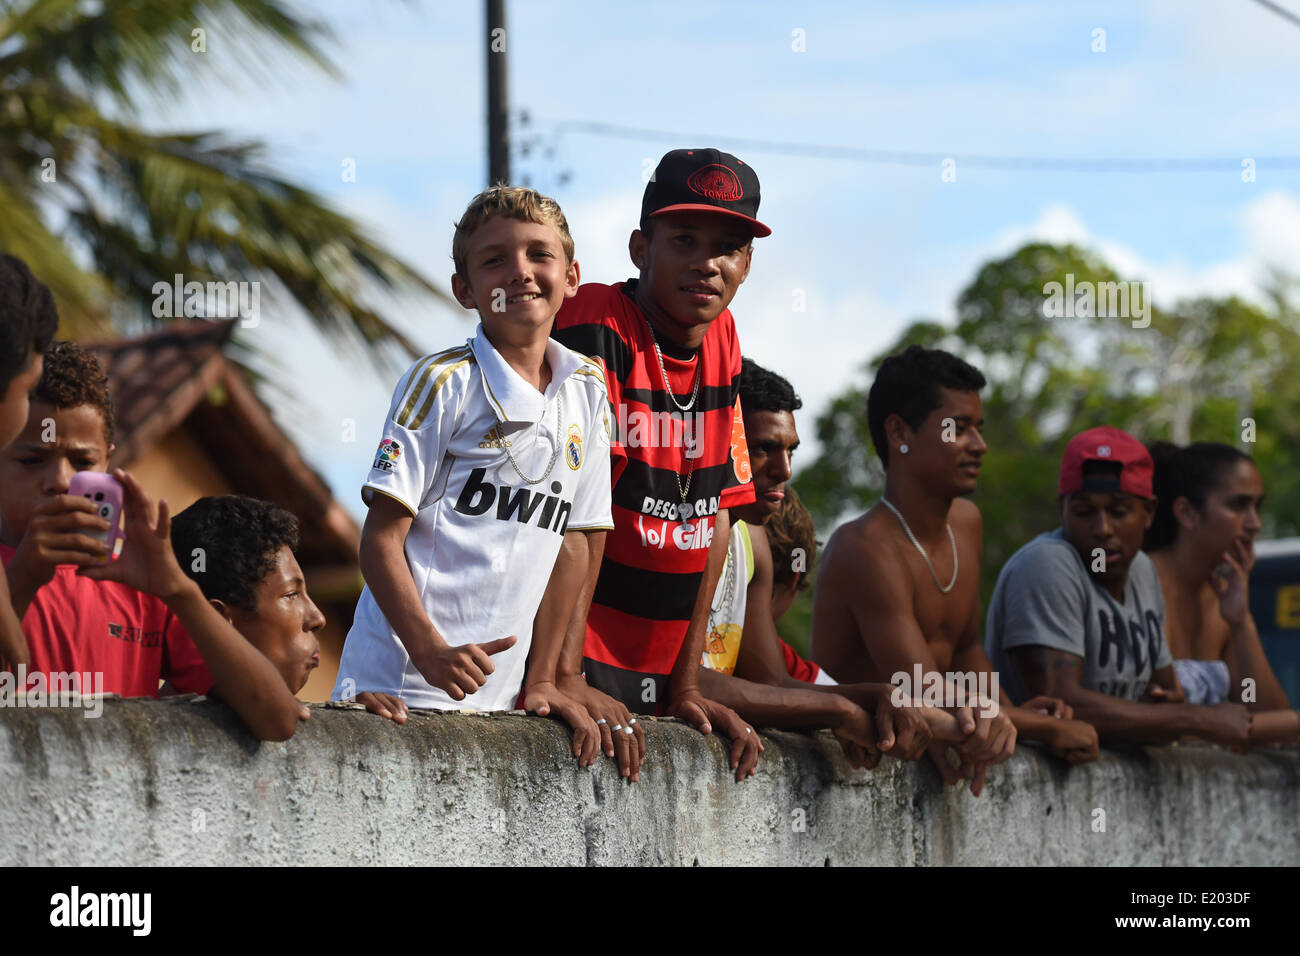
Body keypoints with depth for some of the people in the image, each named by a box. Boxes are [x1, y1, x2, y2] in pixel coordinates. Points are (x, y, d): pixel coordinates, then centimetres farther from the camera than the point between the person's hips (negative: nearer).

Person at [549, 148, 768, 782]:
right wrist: (565, 678, -25)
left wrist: (686, 685, 4)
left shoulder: (720, 339, 8)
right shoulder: (596, 326, -12)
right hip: (580, 666, -6)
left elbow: (714, 518, 9)